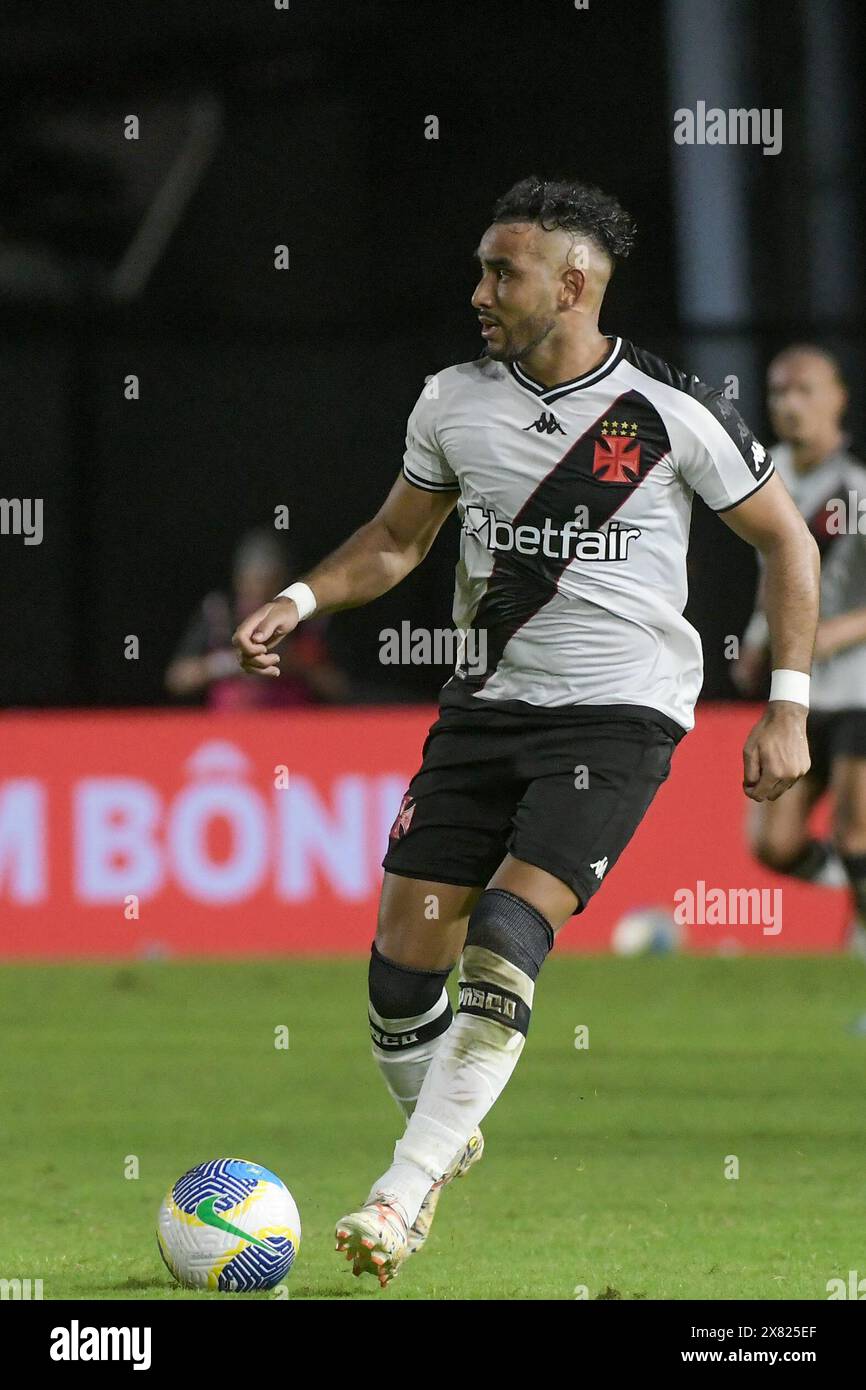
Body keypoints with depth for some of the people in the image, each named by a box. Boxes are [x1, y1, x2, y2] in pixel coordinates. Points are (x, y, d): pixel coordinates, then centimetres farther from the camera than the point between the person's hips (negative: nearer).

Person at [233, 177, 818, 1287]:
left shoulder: (673, 411, -10)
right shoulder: (454, 401, 2)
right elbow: (397, 539, 17)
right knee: (406, 952, -2)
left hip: (619, 715, -5)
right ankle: (444, 1144, 25)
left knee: (505, 941, -21)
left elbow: (784, 540, 2)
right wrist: (301, 599, -2)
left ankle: (404, 1192, -17)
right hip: (489, 699, 5)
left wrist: (787, 709, -3)